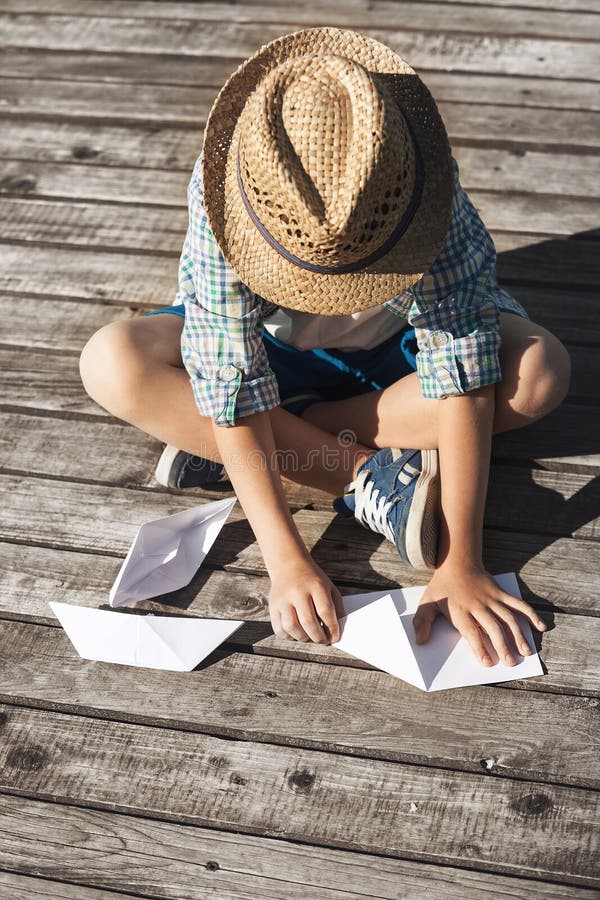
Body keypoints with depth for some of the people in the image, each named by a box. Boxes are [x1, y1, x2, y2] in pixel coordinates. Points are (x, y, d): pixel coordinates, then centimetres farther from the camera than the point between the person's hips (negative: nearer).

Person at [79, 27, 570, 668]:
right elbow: (232, 383, -33)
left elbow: (463, 372, -35)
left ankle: (235, 443, -21)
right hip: (273, 351, 0)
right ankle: (365, 474, -24)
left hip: (394, 348, 1)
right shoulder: (220, 191, -34)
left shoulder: (425, 184, -34)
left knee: (540, 371, -29)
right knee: (111, 365, -28)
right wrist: (287, 561, -38)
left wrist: (460, 564, -38)